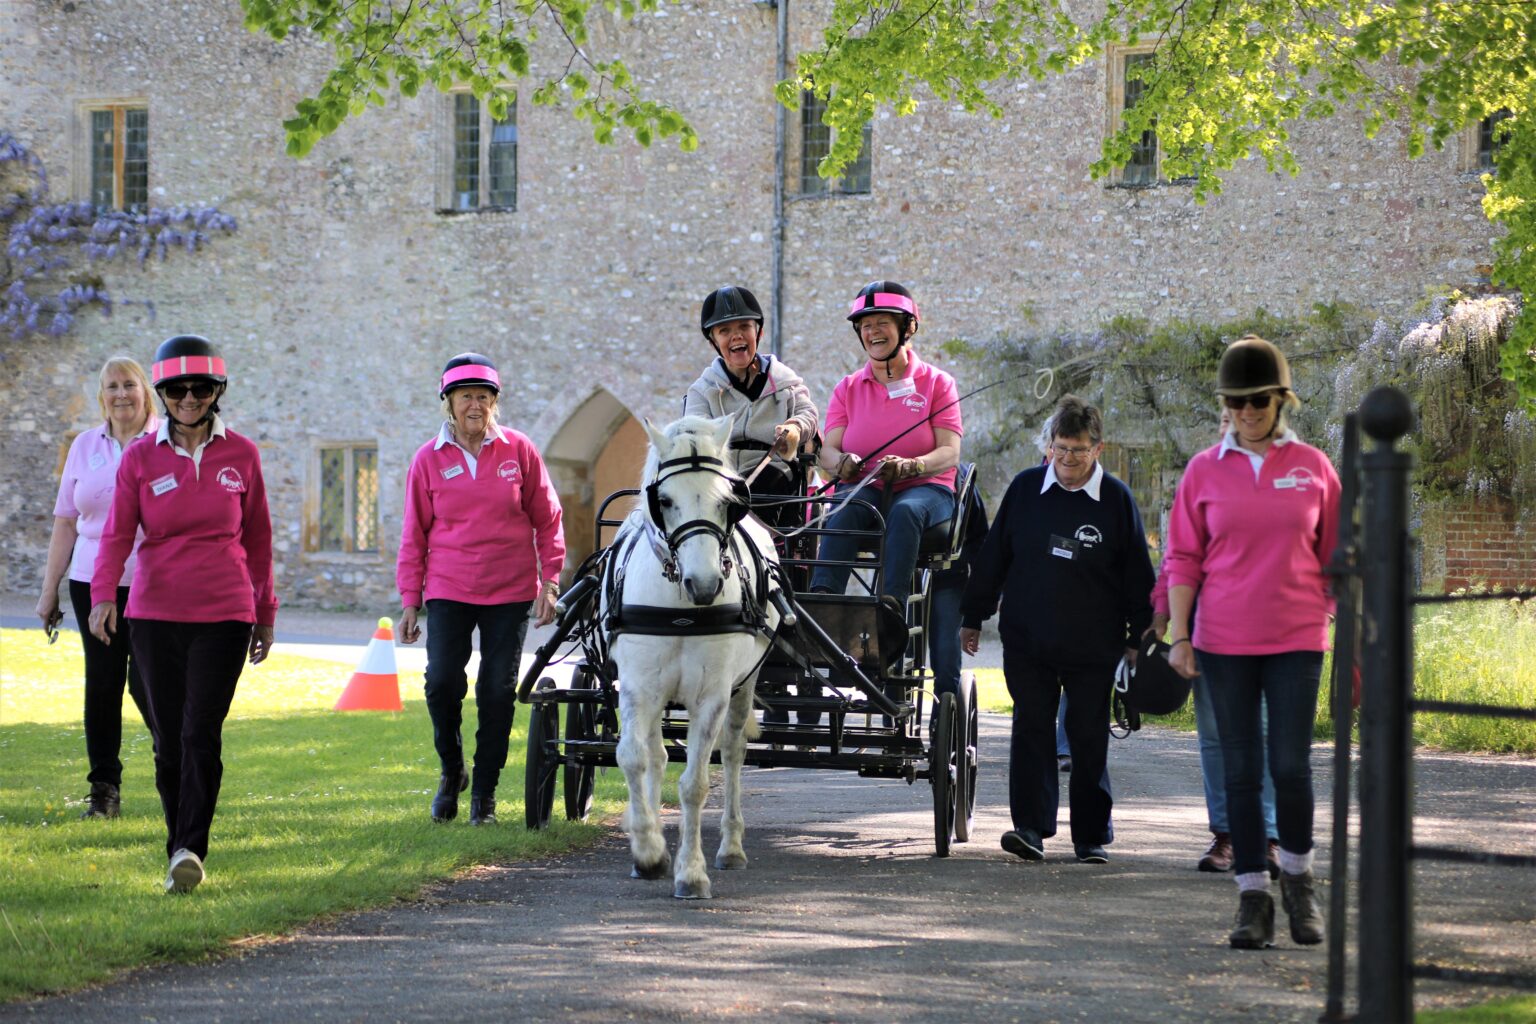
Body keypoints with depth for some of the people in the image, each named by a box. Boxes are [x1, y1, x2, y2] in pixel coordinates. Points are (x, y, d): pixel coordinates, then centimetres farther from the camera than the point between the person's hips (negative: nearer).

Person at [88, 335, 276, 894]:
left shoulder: (241, 455, 5)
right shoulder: (140, 458, 3)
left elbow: (257, 536, 12)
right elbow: (118, 532, -7)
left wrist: (265, 612, 15)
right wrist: (103, 594, -23)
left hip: (224, 616, -1)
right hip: (154, 614, 1)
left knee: (202, 734, -12)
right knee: (167, 737, 6)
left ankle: (191, 851, -14)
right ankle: (178, 841, 18)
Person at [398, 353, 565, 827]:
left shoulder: (519, 451, 0)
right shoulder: (429, 459, 2)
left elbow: (547, 519, 6)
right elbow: (414, 533, 6)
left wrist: (550, 581, 1)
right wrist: (410, 600, 4)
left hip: (511, 592, 0)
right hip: (448, 592, 0)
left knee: (498, 692, 2)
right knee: (442, 683, -12)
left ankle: (485, 793, 13)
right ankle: (451, 770, 14)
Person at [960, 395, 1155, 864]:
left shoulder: (1116, 500, -1)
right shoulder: (1025, 489, 3)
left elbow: (1137, 574, 4)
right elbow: (993, 557, 9)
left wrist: (1139, 637, 3)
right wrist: (973, 617, 10)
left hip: (1092, 648, -1)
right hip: (1027, 642, 1)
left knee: (1089, 739, 4)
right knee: (1031, 732, -3)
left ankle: (1092, 837, 11)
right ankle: (1031, 829, -3)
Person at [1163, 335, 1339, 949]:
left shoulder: (1312, 467, 4)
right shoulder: (1205, 471, 4)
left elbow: (1335, 558, 9)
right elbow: (1183, 559, 6)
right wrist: (1178, 635, -2)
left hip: (1296, 638, -1)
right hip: (1224, 641, 1)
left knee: (1291, 765, -7)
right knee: (1241, 771, 3)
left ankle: (1298, 877, 17)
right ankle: (1252, 897, 9)